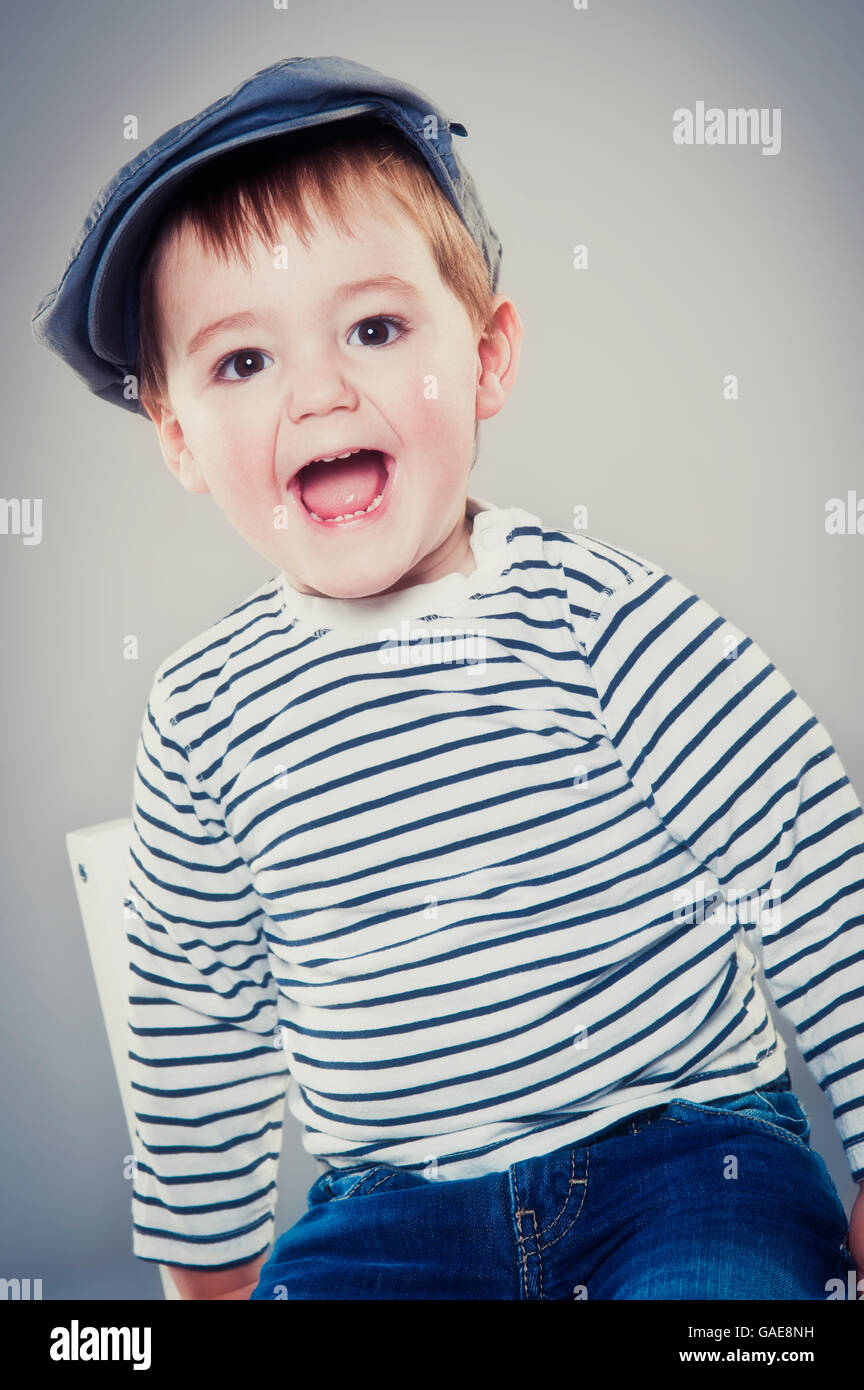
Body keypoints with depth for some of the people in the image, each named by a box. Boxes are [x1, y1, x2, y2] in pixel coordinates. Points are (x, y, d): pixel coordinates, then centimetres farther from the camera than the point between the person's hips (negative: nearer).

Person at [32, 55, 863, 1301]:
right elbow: (196, 1015, 10)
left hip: (679, 1151, -2)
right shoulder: (202, 719, -3)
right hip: (393, 1212, 3)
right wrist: (212, 1271, 17)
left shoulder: (603, 617, -13)